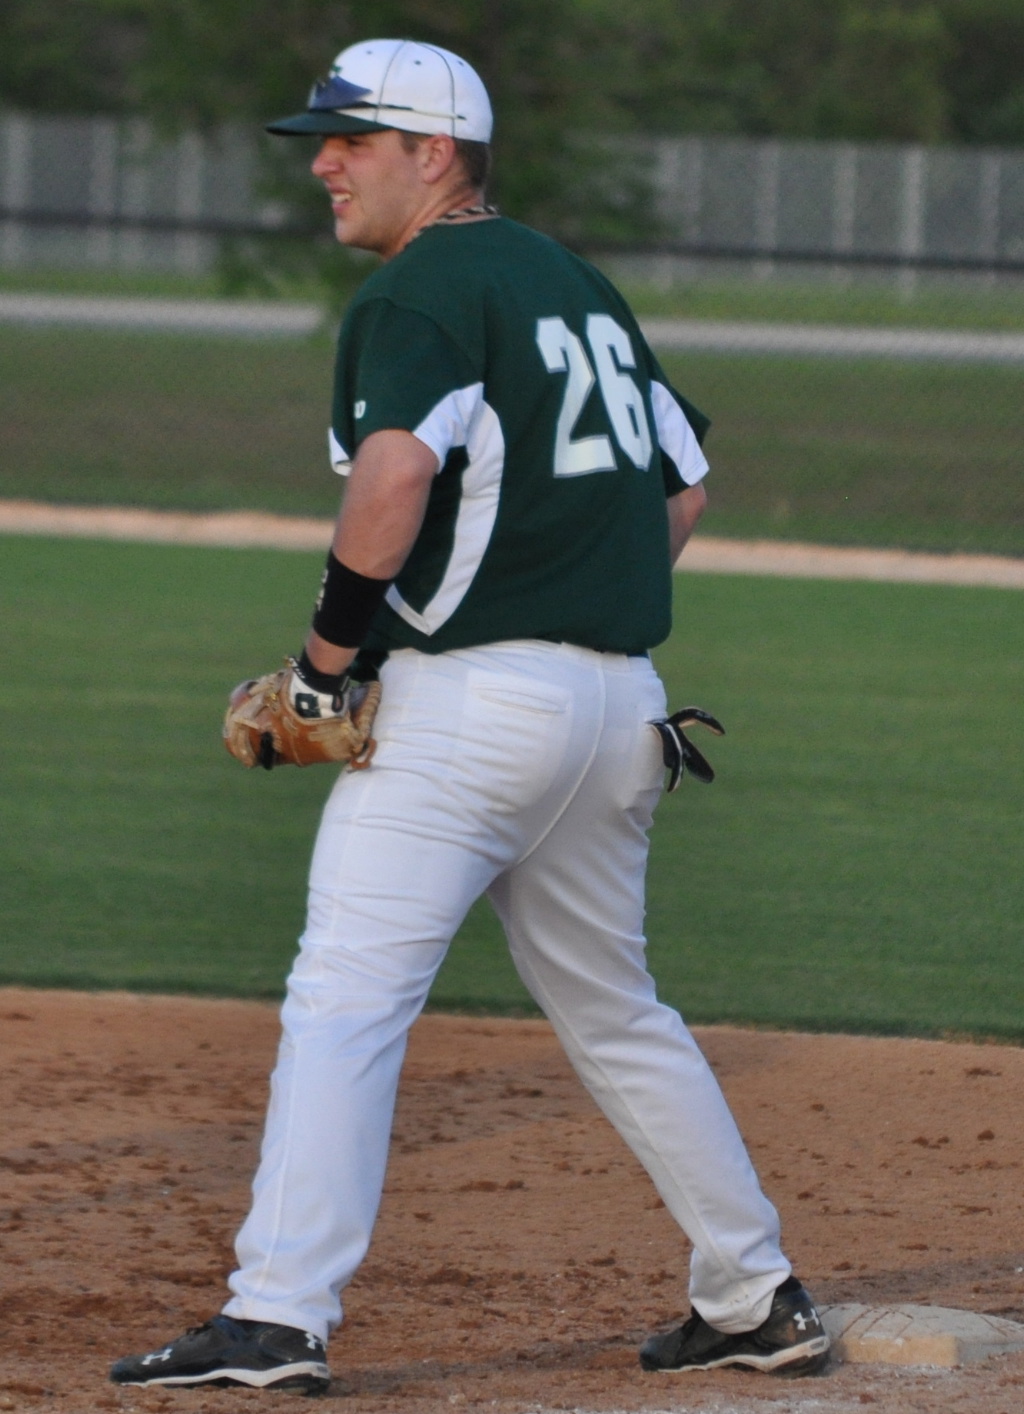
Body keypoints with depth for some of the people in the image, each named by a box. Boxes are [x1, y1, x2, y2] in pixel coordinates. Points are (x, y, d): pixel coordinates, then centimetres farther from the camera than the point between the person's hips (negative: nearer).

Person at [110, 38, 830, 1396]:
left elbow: (396, 477, -27)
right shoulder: (579, 284, 18)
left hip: (471, 696, -9)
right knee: (614, 1011, 20)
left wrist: (327, 654, -16)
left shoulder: (417, 293, -9)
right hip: (620, 697, 9)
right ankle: (757, 1299, 23)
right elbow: (684, 489, 22)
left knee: (344, 1000, -11)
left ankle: (278, 1317, -21)